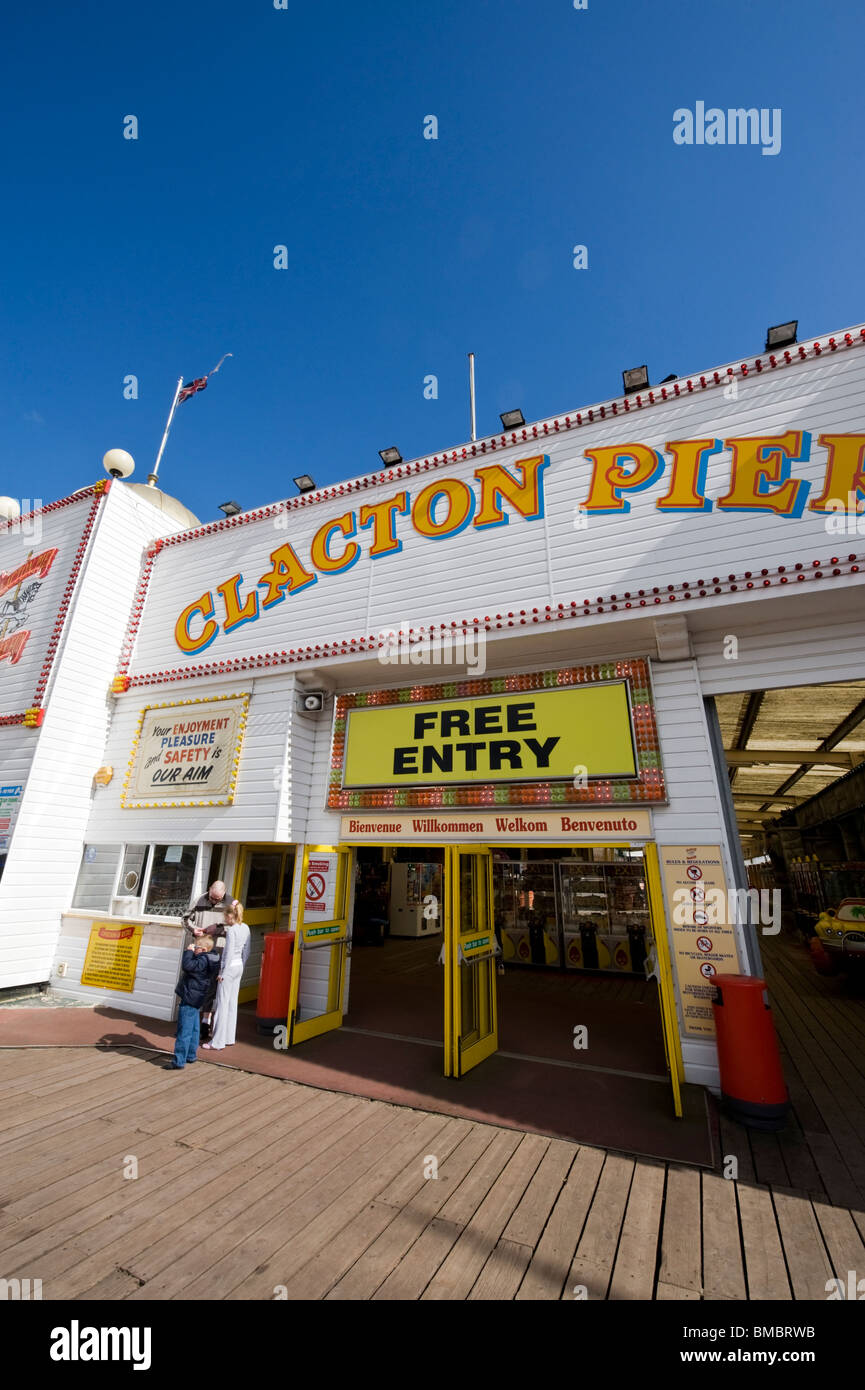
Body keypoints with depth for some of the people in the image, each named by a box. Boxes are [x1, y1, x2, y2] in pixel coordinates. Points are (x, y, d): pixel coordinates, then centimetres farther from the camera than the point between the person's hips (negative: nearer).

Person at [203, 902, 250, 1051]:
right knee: (232, 1004, 14)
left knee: (222, 1004, 1)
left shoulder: (231, 930, -16)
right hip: (239, 967, 8)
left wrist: (223, 973, -13)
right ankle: (229, 1038, 22)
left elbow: (229, 953, -19)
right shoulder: (245, 928, 7)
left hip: (230, 967, -8)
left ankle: (218, 1042, 8)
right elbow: (246, 952, 13)